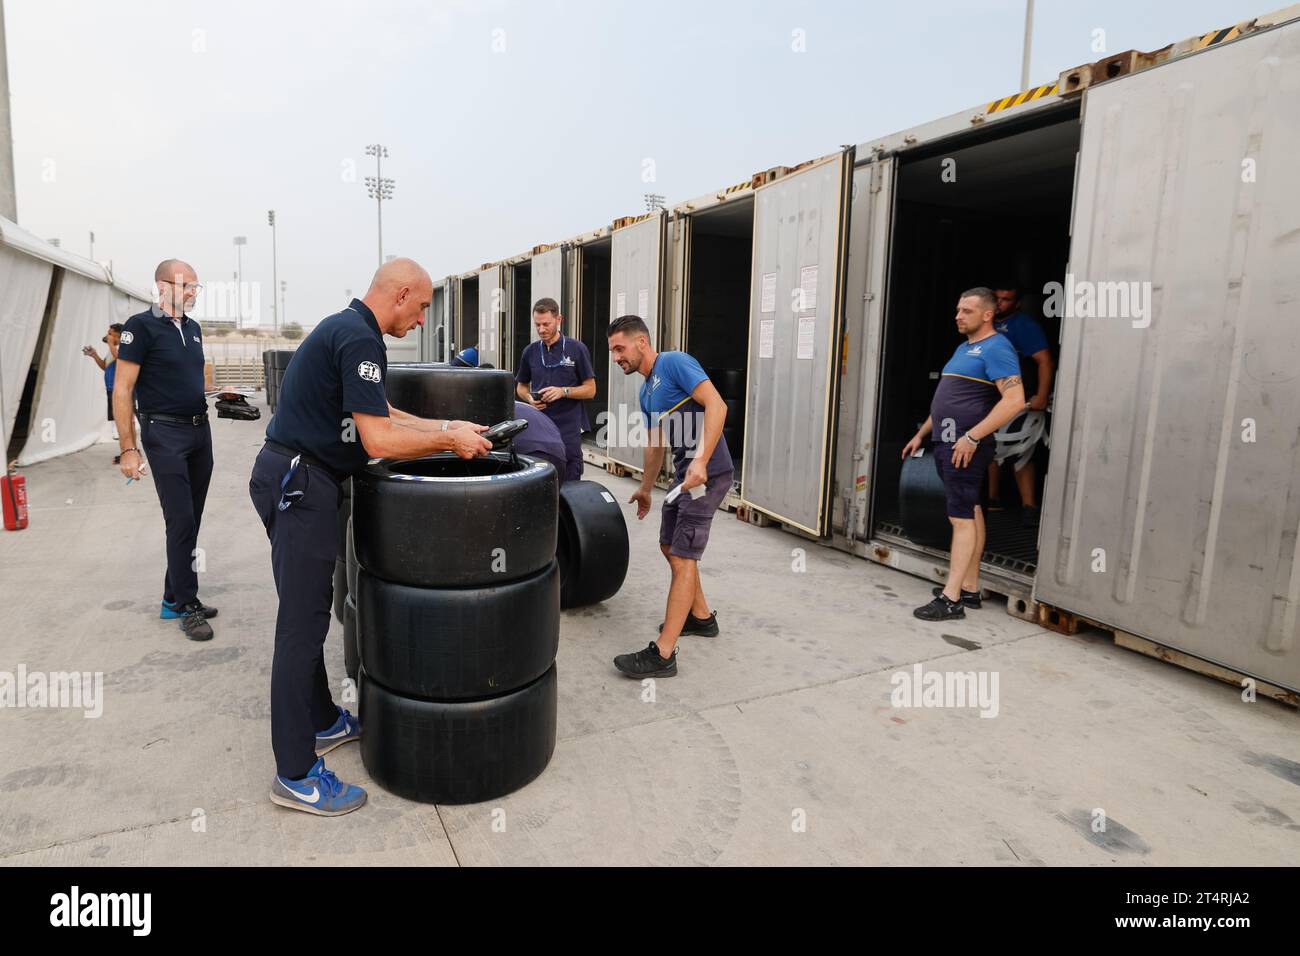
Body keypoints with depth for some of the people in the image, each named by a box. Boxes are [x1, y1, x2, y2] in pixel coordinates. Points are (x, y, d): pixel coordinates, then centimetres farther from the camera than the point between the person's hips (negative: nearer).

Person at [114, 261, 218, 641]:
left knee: (189, 522, 10)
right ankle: (187, 605, 4)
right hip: (165, 434, -7)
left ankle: (174, 598, 22)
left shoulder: (193, 328, 13)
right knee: (181, 522, -7)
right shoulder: (141, 326, -9)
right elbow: (122, 390, -11)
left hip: (200, 429, 7)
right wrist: (128, 449, -15)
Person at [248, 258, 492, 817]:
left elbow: (381, 416, 21)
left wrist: (447, 428, 16)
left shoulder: (346, 329, 16)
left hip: (294, 480, 11)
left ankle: (322, 722, 33)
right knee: (302, 621, -5)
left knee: (309, 610, 18)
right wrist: (449, 440, -11)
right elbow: (379, 440, -22)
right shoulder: (359, 338, -17)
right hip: (300, 483, -11)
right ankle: (296, 775, 5)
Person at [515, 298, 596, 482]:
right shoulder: (530, 351, 10)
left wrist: (563, 391, -15)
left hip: (569, 431, -3)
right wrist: (530, 398, -1)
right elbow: (521, 386, 21)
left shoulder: (577, 349, -1)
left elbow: (590, 389, 0)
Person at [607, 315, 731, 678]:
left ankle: (663, 654, -4)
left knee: (682, 558, -9)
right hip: (684, 475, 10)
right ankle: (702, 617, 37)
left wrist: (701, 461, -30)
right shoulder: (647, 391, 17)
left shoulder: (674, 363, -11)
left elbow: (716, 405, -22)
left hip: (707, 474, -10)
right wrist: (645, 488, 31)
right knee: (671, 547, 18)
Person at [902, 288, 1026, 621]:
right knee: (970, 513, 12)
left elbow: (1015, 400, -21)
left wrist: (972, 437, -24)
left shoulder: (995, 348, -10)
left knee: (962, 517, -9)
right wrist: (921, 434, 24)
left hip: (965, 447, -10)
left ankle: (951, 599, -8)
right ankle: (970, 589, 19)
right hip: (947, 443, 10)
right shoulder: (964, 348, 20)